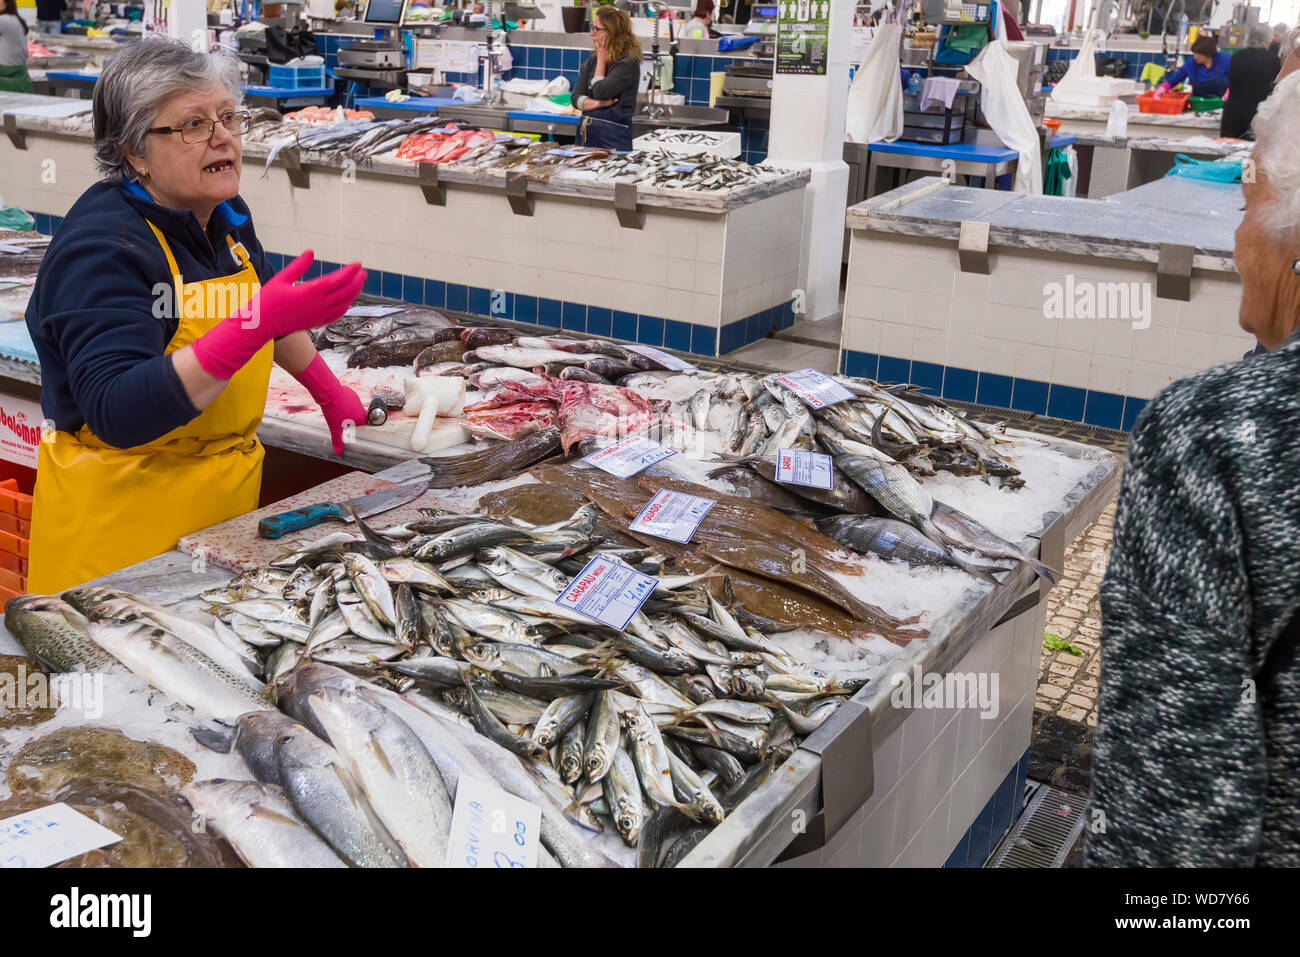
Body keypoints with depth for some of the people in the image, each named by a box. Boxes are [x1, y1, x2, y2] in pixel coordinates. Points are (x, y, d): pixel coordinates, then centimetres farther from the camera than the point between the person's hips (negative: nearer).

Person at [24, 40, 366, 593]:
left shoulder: (224, 216, 5)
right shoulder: (100, 250, -20)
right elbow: (119, 413, -31)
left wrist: (327, 390, 25)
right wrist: (256, 325, -37)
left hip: (226, 495, 7)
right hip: (121, 513, -7)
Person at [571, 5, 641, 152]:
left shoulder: (628, 63, -10)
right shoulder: (592, 60, 10)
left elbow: (600, 92, -19)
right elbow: (575, 98, 5)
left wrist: (602, 60, -6)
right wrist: (598, 103, -14)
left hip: (613, 138, -6)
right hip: (585, 133, 6)